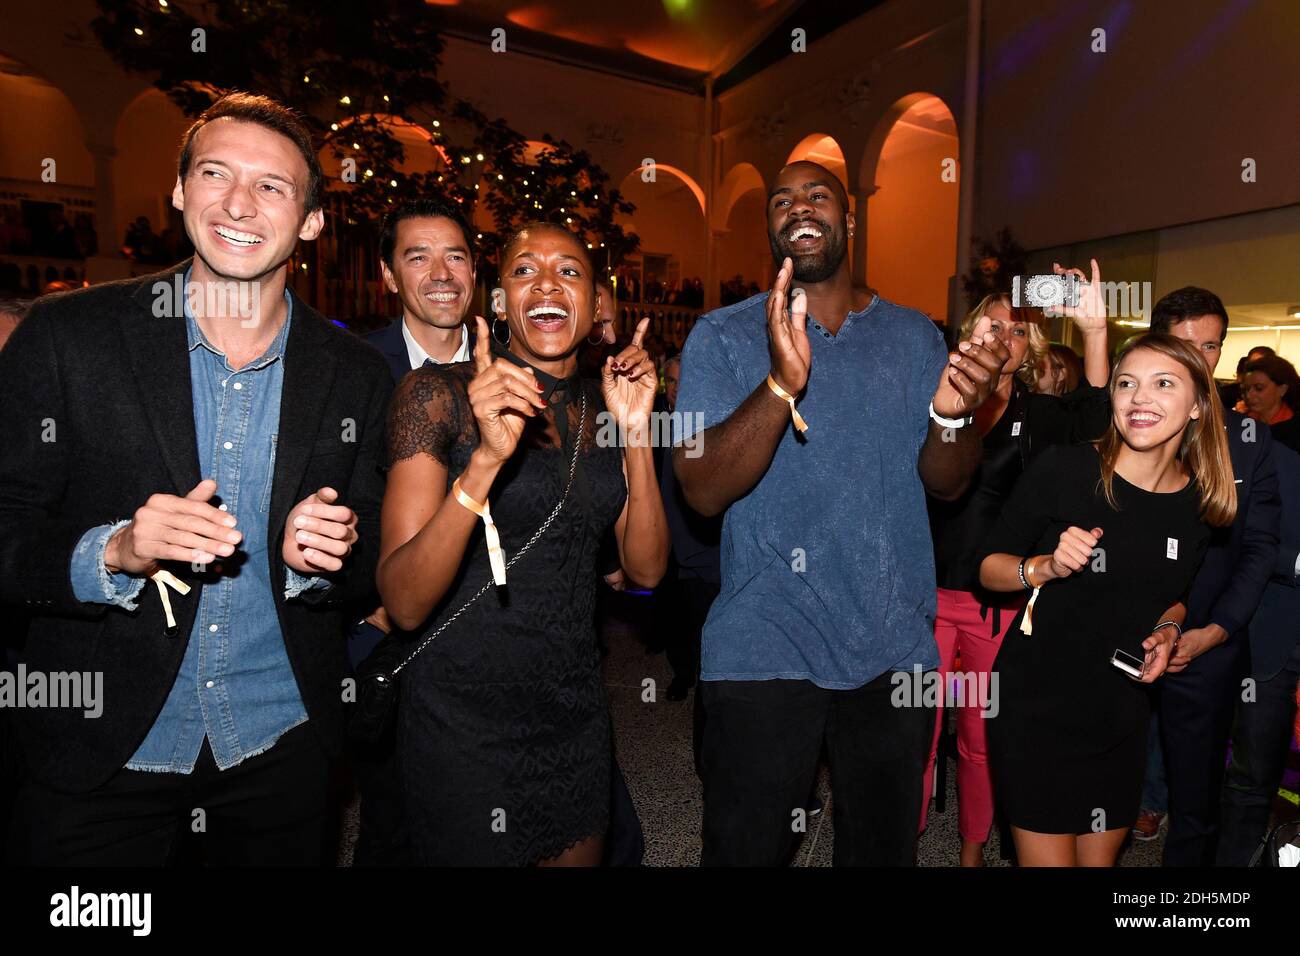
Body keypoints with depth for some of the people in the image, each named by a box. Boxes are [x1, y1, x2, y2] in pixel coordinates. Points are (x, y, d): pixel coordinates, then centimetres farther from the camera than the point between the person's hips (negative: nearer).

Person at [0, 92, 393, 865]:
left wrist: (316, 557, -19)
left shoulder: (357, 374, -4)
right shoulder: (66, 336, -9)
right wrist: (113, 552, -25)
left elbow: (371, 568, 1)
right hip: (99, 752, -1)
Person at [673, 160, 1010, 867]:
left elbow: (947, 484, 4)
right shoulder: (722, 336, -3)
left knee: (884, 849, 17)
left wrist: (953, 413, -18)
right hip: (763, 652, -2)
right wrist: (782, 383, -29)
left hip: (896, 650, 3)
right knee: (747, 851, 10)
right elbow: (702, 491, -14)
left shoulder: (913, 335, 6)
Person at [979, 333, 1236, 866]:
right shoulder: (1061, 470, -16)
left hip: (1121, 716, 5)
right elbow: (988, 567, -9)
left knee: (1100, 859, 21)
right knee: (1049, 860, 2)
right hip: (1035, 707, -5)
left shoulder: (1204, 503, -1)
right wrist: (1045, 567, -27)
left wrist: (1168, 629, -4)